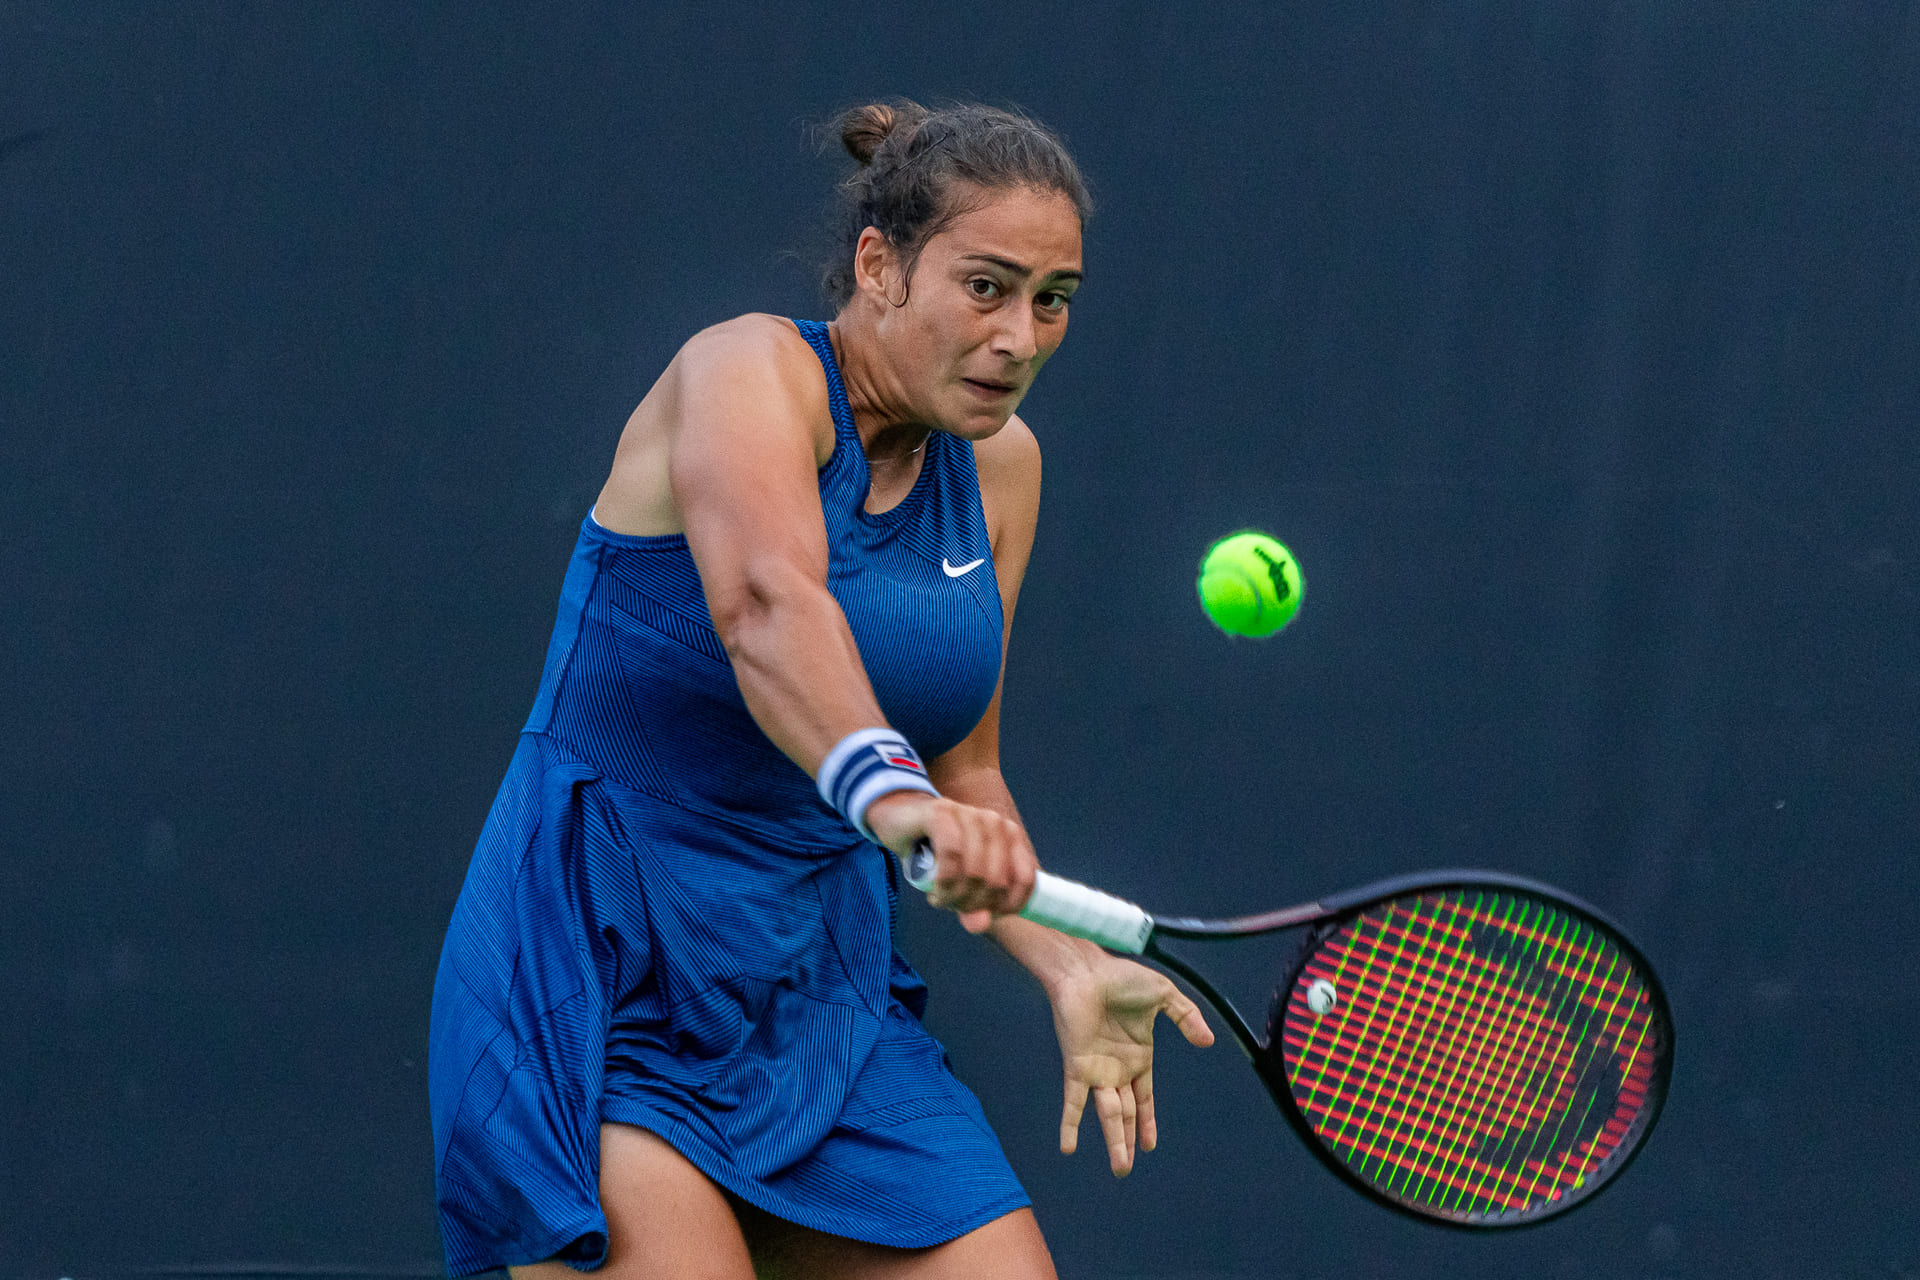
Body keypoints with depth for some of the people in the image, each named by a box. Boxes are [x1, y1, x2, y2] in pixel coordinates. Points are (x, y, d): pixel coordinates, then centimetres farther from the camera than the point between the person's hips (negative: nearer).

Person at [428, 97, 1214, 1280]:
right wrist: (891, 790, -54)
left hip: (826, 987, 7)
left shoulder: (996, 466, 8)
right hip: (605, 985, -7)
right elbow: (766, 605, -36)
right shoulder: (751, 372, -14)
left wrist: (1063, 965, -2)